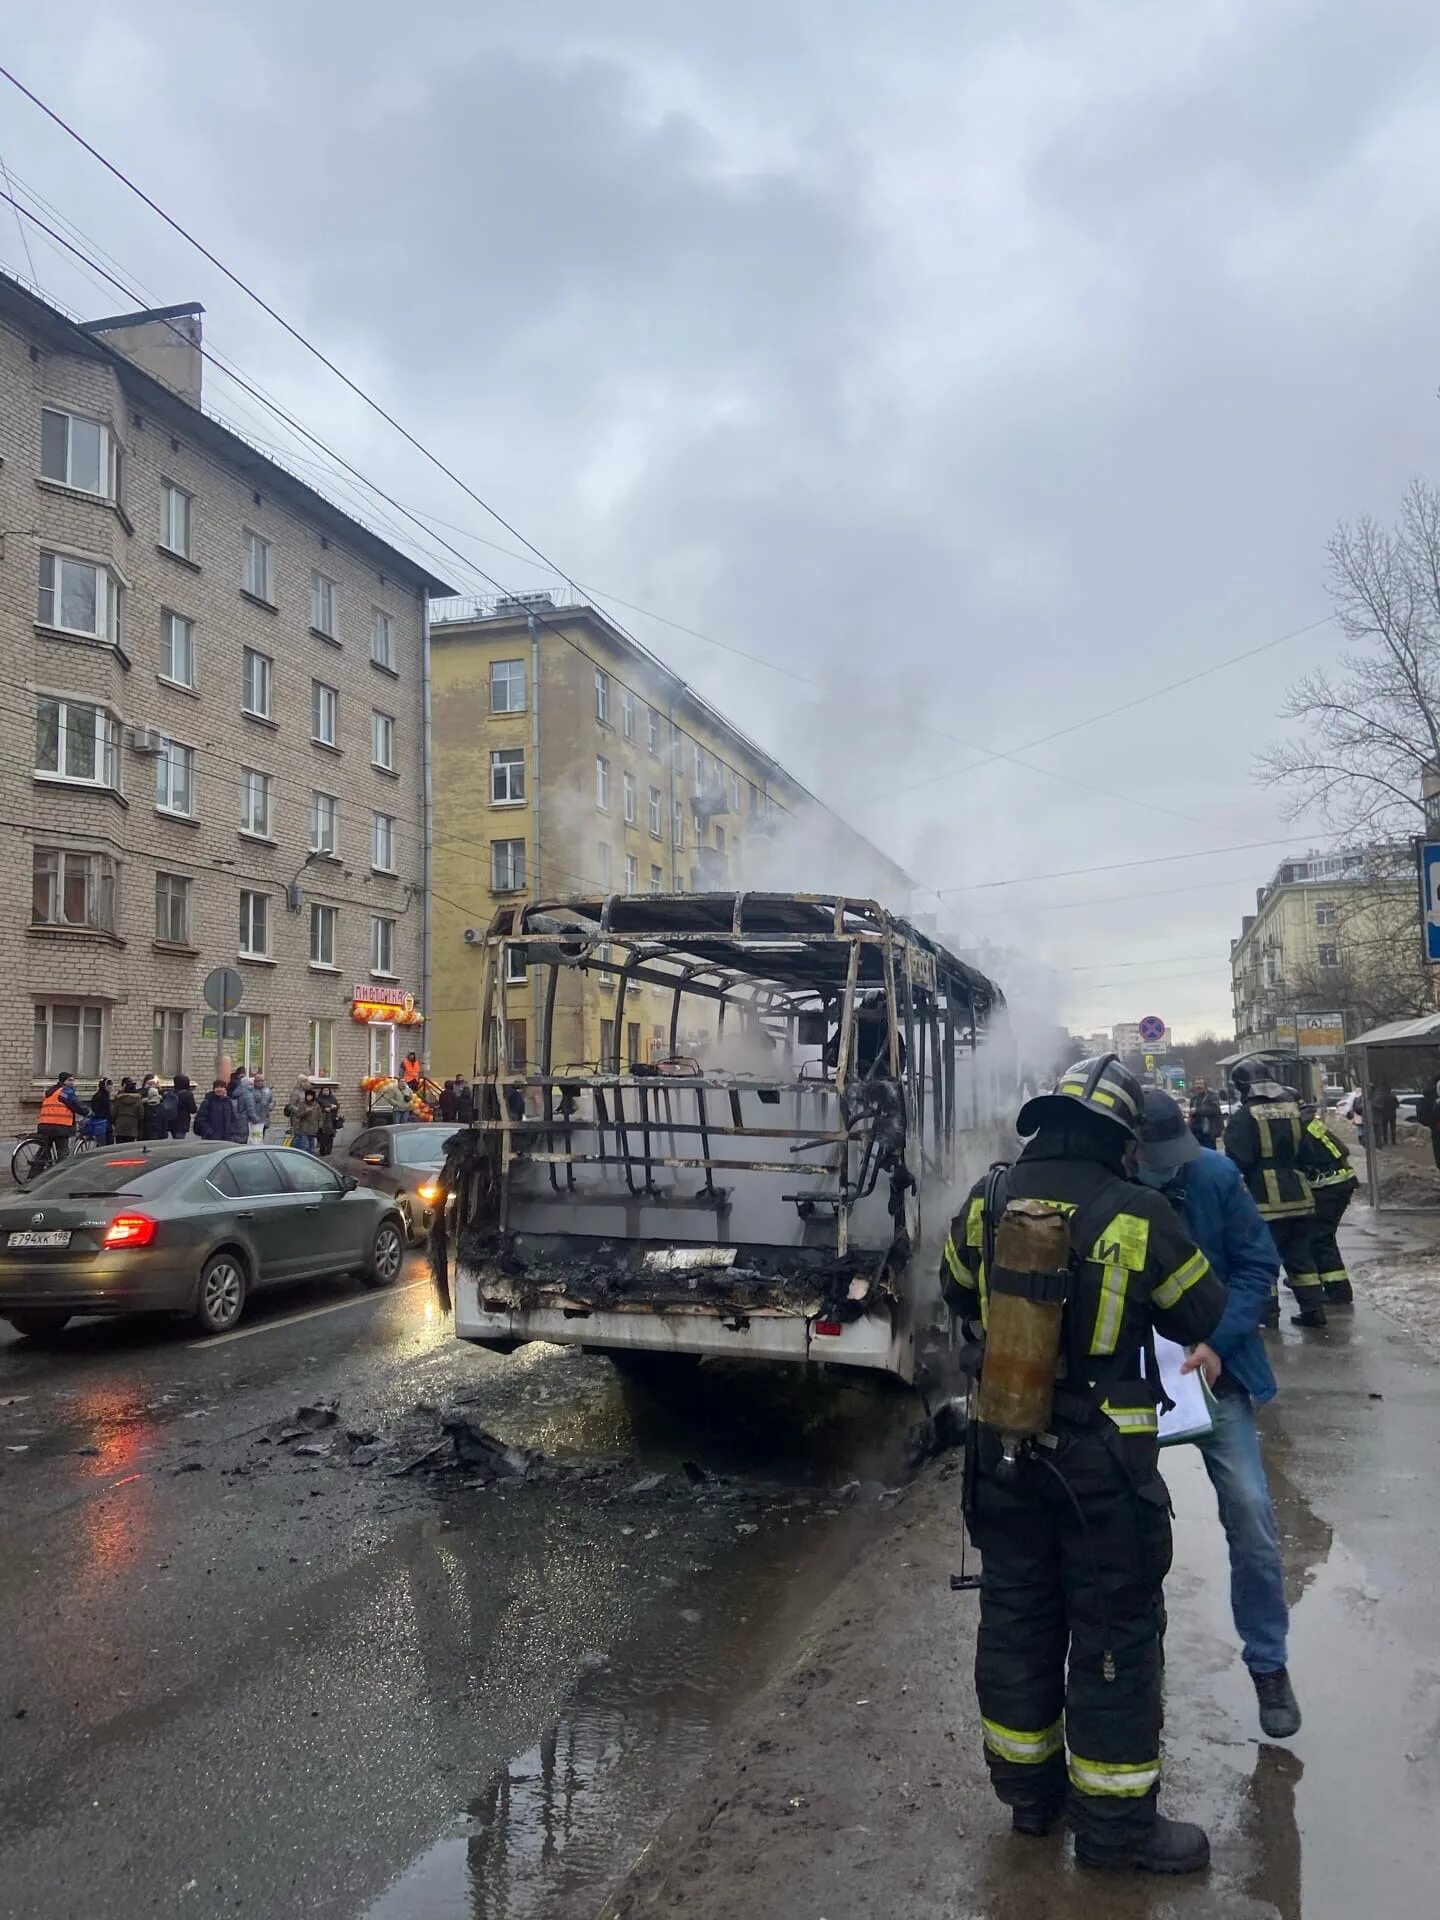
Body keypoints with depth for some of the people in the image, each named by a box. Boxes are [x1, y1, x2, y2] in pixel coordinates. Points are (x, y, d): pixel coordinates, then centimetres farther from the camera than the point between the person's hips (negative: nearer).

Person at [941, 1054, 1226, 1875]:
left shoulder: (987, 1201, -5)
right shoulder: (1136, 1215, -18)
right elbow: (1204, 1315, -4)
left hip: (1005, 1446, 5)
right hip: (1103, 1458, -4)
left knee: (1015, 1614, 18)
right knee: (1115, 1631, 10)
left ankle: (1028, 1787, 34)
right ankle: (1115, 1821, 23)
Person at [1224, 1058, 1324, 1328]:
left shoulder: (1244, 1116, -13)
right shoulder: (1293, 1108, 7)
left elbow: (1237, 1161, -17)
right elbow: (1305, 1152, 14)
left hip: (1266, 1199, -6)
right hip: (1298, 1196, 6)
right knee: (1301, 1256, 15)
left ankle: (1268, 1312, 6)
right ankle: (1313, 1308, 15)